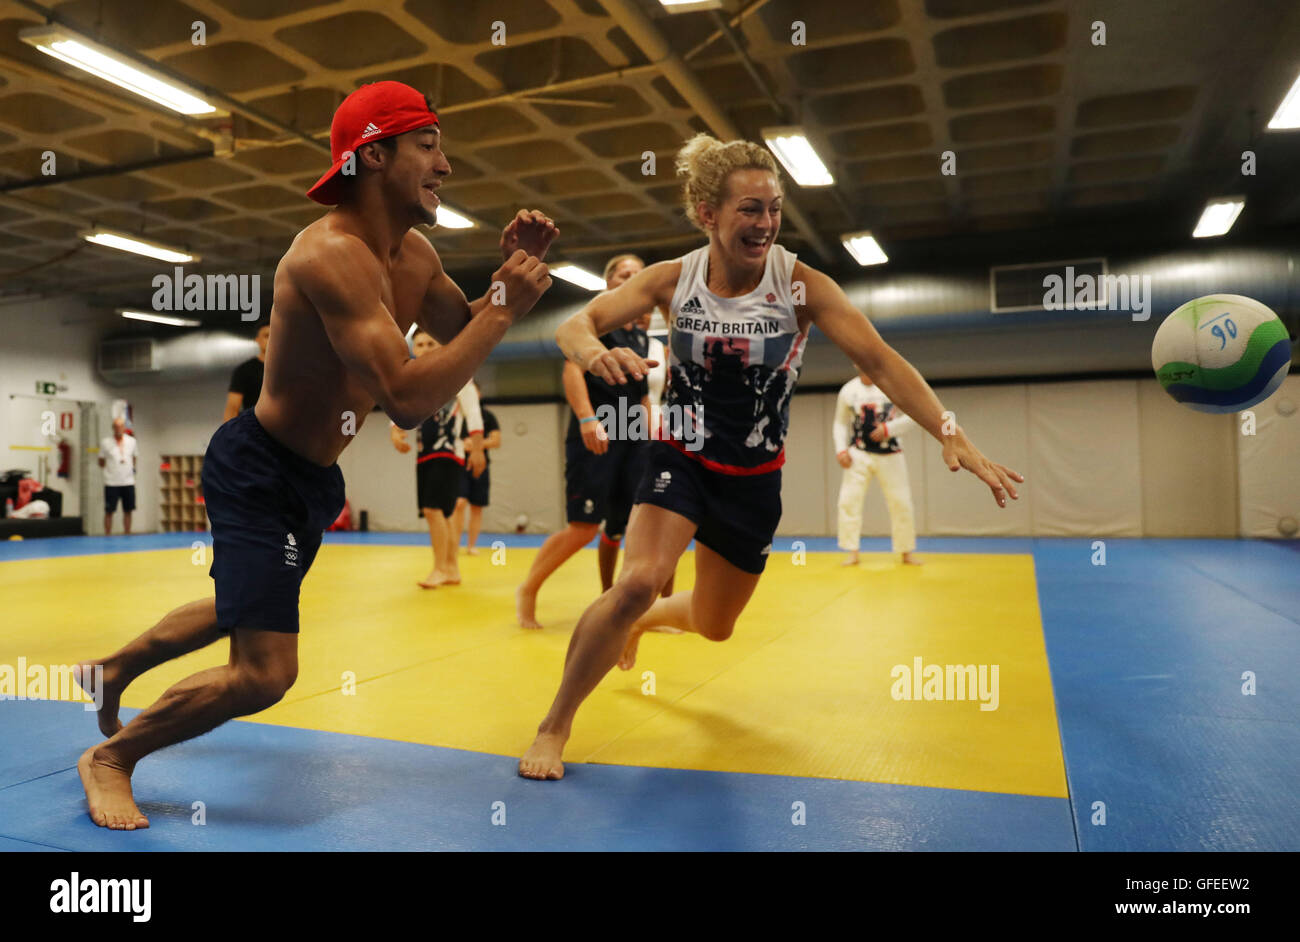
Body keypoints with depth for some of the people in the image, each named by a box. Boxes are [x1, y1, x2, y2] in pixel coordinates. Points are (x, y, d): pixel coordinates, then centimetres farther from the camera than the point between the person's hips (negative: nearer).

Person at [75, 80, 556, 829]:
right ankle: (112, 756, 13)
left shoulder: (413, 254, 1)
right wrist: (506, 305, -31)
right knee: (264, 675, -14)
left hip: (313, 475, 10)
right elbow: (408, 401, -38)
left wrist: (511, 274, -6)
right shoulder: (332, 254, -29)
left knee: (245, 608, 29)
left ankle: (114, 669, 55)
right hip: (259, 471, -10)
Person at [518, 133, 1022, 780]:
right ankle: (554, 726, -7)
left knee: (715, 625, 14)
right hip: (681, 459, -1)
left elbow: (880, 362, -21)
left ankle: (639, 620, 50)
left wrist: (950, 435, -34)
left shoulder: (800, 285, -15)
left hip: (753, 478, 2)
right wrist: (591, 350, -37)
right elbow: (574, 325, -12)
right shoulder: (673, 279, -11)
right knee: (639, 580, -27)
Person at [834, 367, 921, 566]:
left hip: (889, 453, -1)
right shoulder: (848, 390, 2)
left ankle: (907, 552, 18)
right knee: (849, 500, -7)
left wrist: (889, 428, -16)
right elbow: (839, 423, 11)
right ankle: (852, 552, 4)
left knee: (901, 502, 2)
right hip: (858, 453, 1)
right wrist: (841, 449, -2)